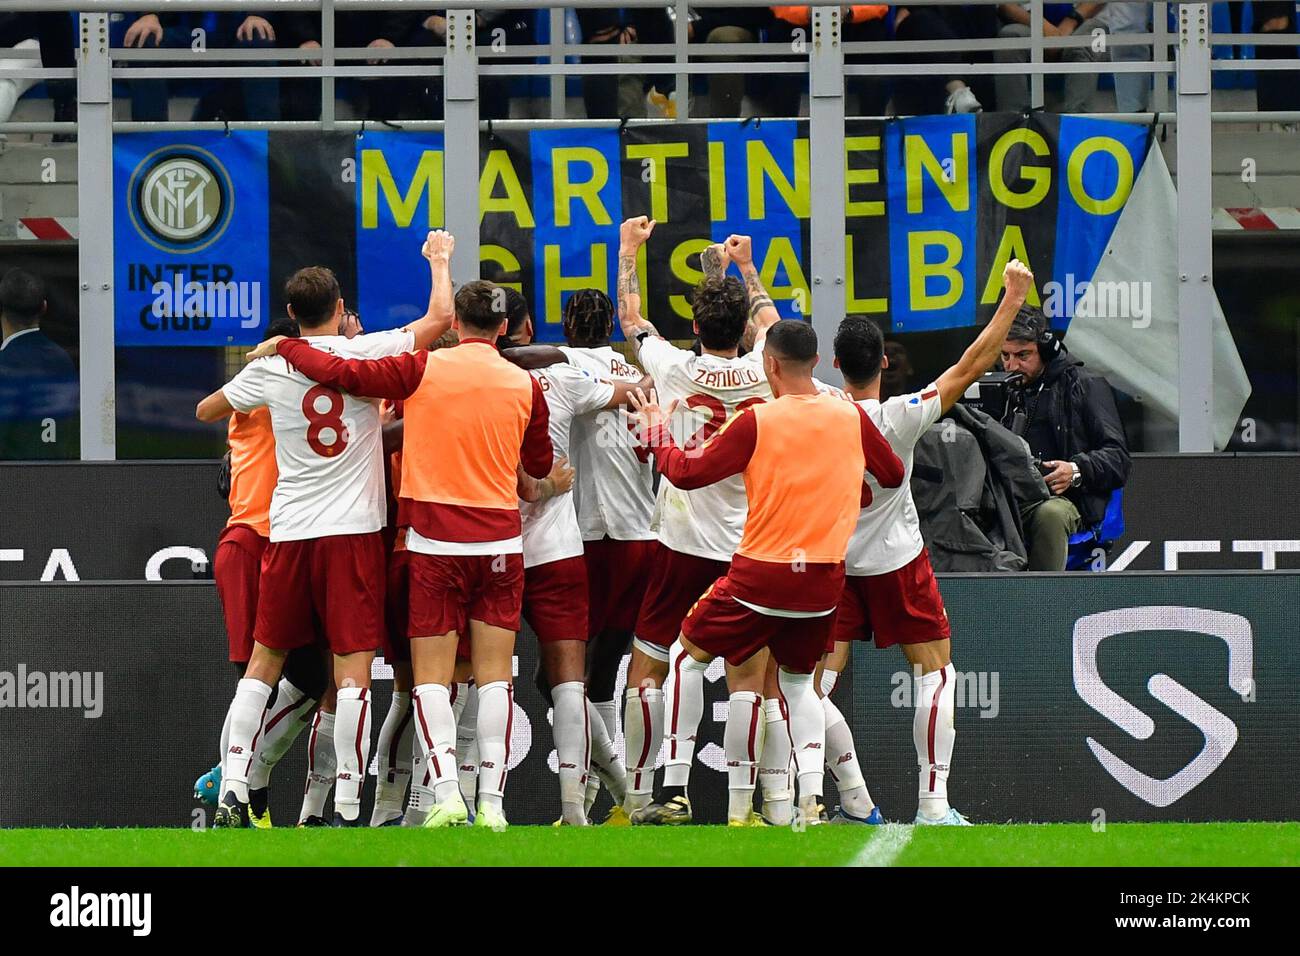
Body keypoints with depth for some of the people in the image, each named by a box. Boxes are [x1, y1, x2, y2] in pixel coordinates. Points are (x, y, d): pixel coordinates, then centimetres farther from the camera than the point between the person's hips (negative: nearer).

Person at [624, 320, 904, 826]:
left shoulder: (757, 422, -11)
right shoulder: (851, 417, 1)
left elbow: (687, 472, -7)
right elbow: (893, 475, 17)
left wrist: (657, 436, 11)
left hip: (761, 573, -4)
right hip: (825, 580, 4)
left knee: (689, 652, 17)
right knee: (798, 680, 23)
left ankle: (673, 789, 9)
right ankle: (811, 798, 3)